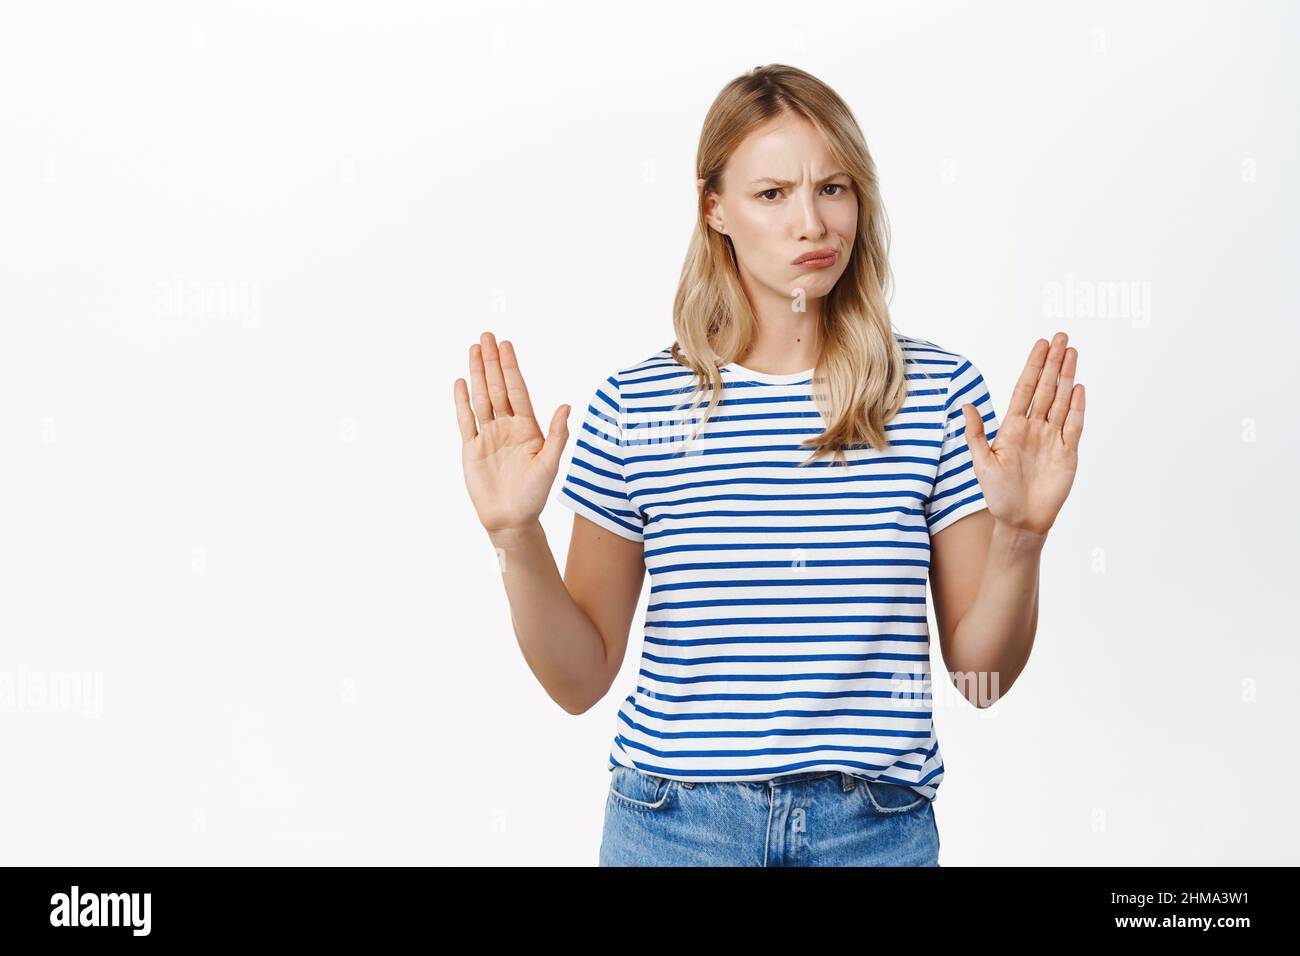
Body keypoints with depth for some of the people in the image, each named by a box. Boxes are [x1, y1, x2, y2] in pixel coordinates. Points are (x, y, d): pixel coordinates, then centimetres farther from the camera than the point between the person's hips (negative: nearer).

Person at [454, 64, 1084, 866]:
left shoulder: (939, 392, -4)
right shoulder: (636, 403, -4)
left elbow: (983, 675, -1)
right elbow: (581, 680, -1)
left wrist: (1020, 535, -17)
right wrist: (518, 538, -14)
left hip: (877, 827, 0)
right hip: (676, 821, 0)